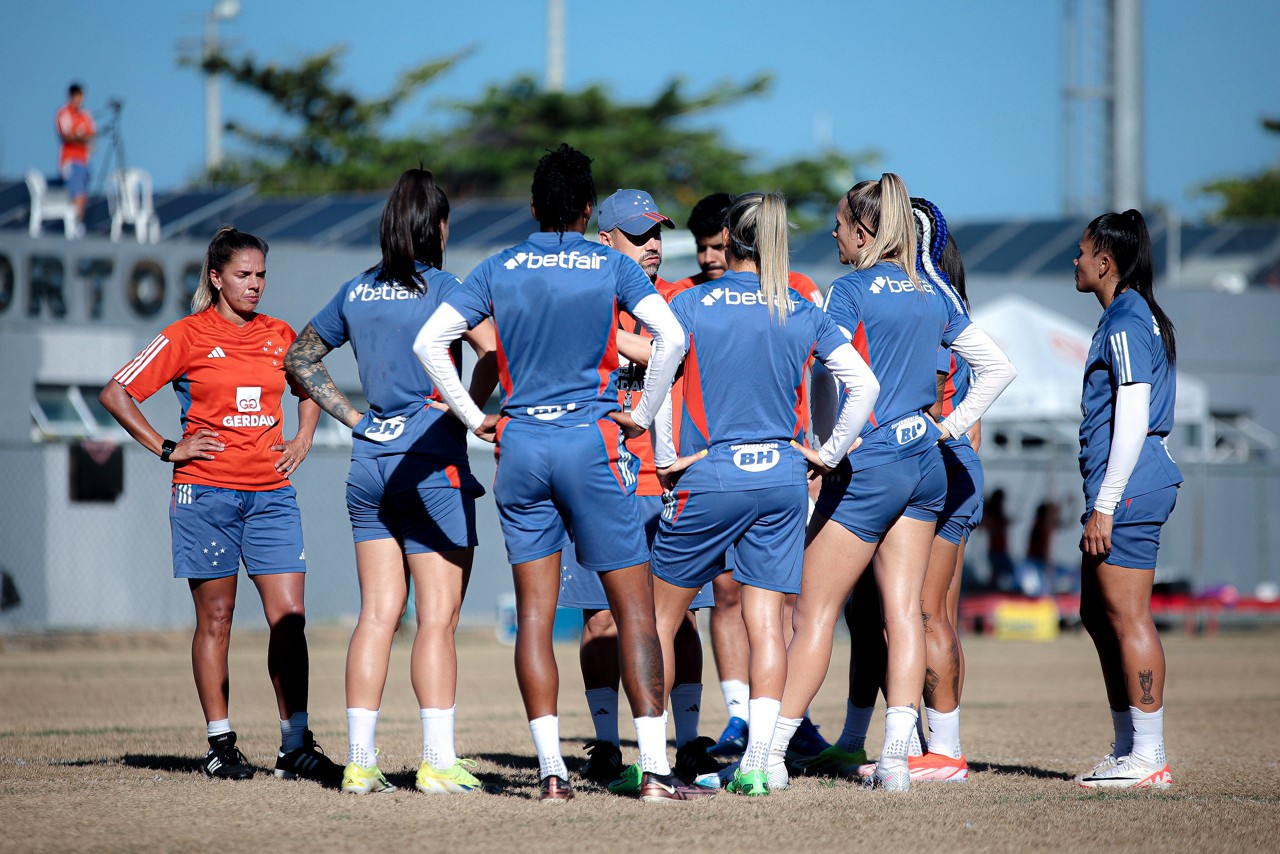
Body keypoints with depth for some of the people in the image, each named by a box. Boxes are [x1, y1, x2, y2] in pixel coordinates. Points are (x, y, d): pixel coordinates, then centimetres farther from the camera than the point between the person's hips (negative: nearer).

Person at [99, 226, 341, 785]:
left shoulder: (279, 336, 10)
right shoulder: (187, 336, -2)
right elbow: (115, 394, -3)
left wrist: (303, 440, 16)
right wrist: (167, 449, -5)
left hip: (271, 492, 4)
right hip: (207, 491, -3)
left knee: (289, 617, -4)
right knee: (215, 620, 2)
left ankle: (296, 748, -2)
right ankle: (221, 746, 8)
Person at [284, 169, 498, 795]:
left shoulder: (356, 292, 11)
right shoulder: (439, 286, -7)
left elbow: (300, 358, 23)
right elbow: (493, 349, -22)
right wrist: (468, 411, -8)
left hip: (370, 461, 6)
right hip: (432, 462, -6)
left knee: (377, 613, 7)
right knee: (437, 616, -4)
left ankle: (360, 761, 4)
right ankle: (438, 762, -6)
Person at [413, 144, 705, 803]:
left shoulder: (498, 270, 6)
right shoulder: (612, 266, 0)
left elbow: (428, 341, 1)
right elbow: (670, 337, -13)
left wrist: (476, 419, 6)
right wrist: (643, 415, -3)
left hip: (519, 445, 3)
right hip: (591, 440, -2)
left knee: (534, 614, 5)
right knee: (634, 607, 1)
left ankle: (551, 769, -1)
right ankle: (654, 768, -5)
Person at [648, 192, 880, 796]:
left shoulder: (690, 305, -4)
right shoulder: (802, 314, 4)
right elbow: (863, 384, 0)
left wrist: (665, 457, -8)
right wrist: (829, 453, 7)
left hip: (708, 478, -3)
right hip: (781, 477, 3)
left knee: (662, 616, 9)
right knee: (766, 622, 2)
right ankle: (757, 761, -5)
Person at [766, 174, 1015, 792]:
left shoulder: (850, 291, -8)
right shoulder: (932, 296, 12)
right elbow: (998, 367, 16)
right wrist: (951, 426, 15)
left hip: (868, 464, -7)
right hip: (926, 464, 7)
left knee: (816, 610, -2)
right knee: (903, 607, 4)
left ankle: (772, 754, -1)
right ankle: (896, 757, -3)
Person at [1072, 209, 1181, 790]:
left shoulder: (1125, 323, -13)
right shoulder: (1138, 318, 19)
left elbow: (1132, 421, -19)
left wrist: (1104, 506, -20)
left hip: (1125, 490, -11)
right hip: (1131, 489, 11)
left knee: (1127, 617, -9)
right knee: (1099, 616, 15)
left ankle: (1148, 758, -9)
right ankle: (1129, 748, 21)